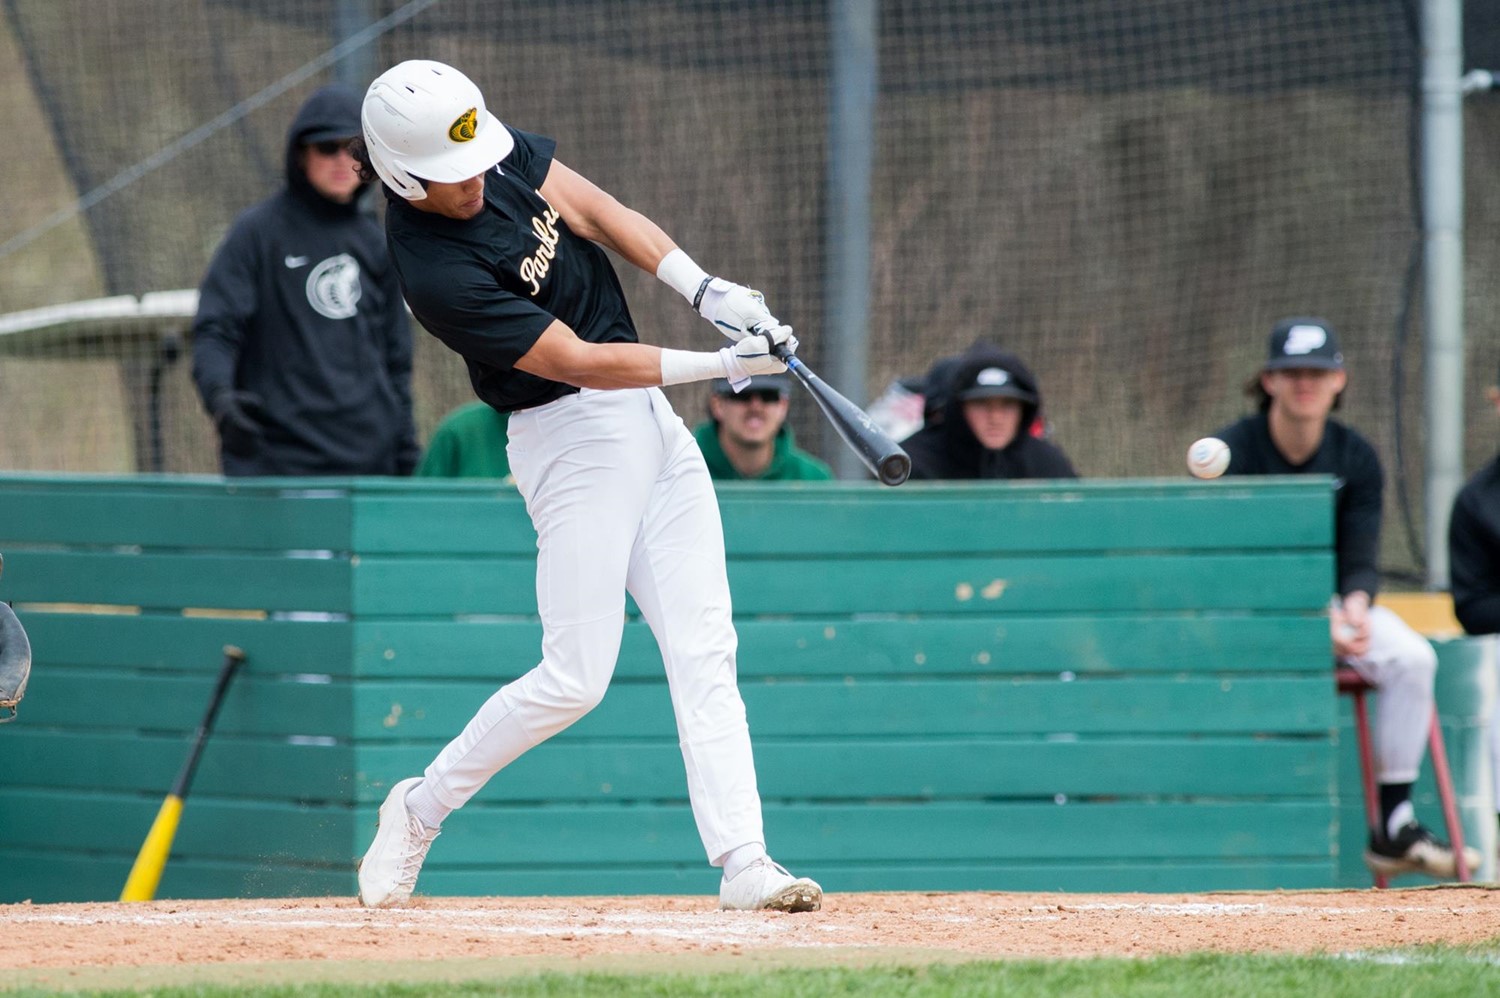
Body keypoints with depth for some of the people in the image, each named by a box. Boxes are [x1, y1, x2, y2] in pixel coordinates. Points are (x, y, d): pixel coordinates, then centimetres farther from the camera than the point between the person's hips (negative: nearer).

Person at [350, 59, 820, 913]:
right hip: (573, 440, -8)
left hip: (652, 423, 8)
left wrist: (709, 291, -11)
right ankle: (422, 808, 14)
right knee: (576, 677, -8)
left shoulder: (499, 150, -2)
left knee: (704, 651, -1)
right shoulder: (437, 274, -24)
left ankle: (742, 863, -5)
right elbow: (581, 362, -24)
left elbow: (603, 215, 2)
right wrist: (723, 365, -24)